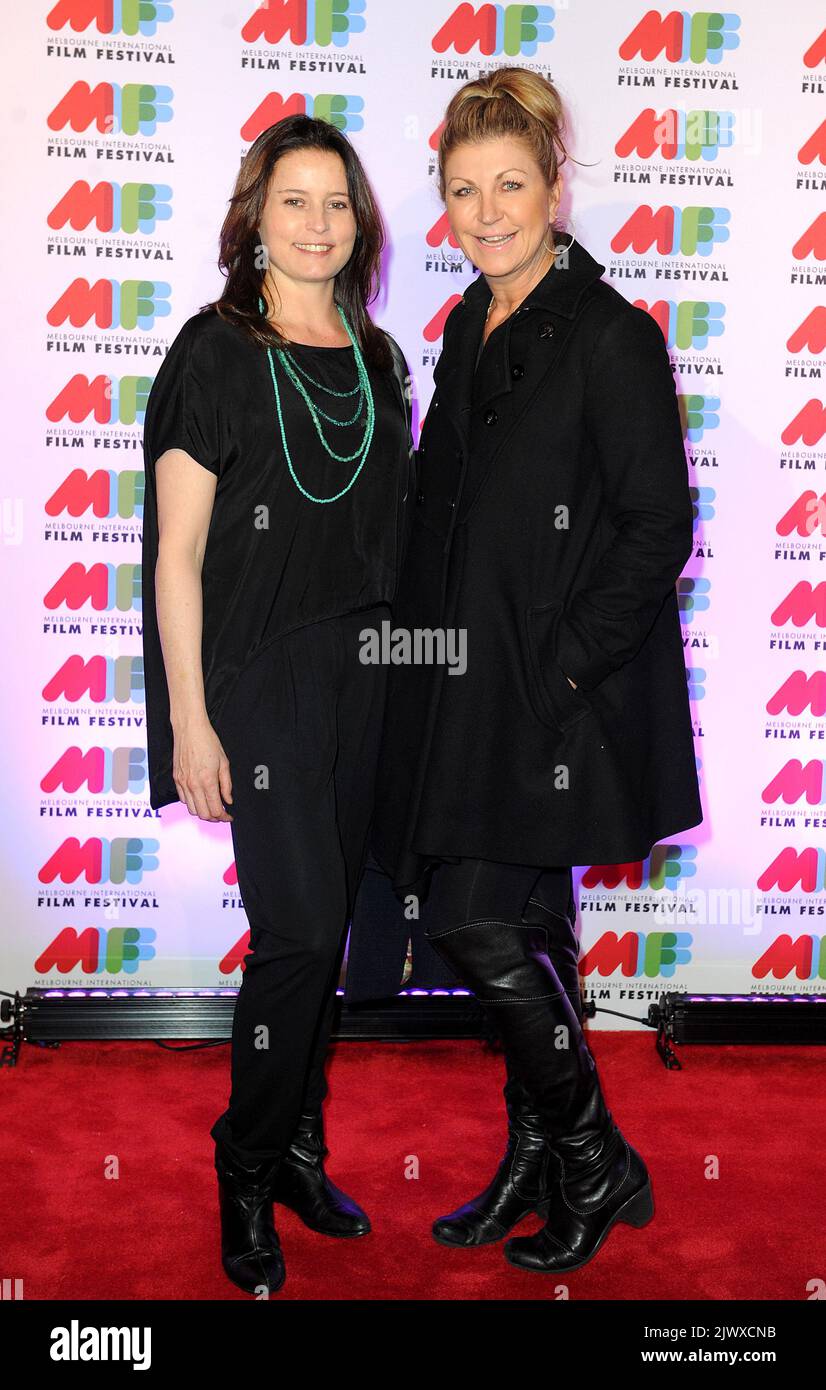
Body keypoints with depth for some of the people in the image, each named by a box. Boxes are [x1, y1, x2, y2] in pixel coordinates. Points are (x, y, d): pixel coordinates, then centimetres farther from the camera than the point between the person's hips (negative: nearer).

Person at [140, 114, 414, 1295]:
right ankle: (249, 1168, 14)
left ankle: (299, 1148, 26)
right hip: (264, 675, -5)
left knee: (324, 926, 10)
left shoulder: (378, 358, 12)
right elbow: (177, 554, -8)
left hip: (367, 670, 5)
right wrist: (191, 721, -11)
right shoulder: (216, 353, -5)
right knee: (300, 928, -7)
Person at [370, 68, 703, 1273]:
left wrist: (559, 669, -17)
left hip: (556, 696, -7)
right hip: (474, 688, 7)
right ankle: (538, 1165, 30)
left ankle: (598, 1164, 14)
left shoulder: (611, 337, -11)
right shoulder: (471, 327, 12)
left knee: (473, 919, -8)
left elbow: (658, 529, -14)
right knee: (527, 925, 14)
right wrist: (425, 639, 10)